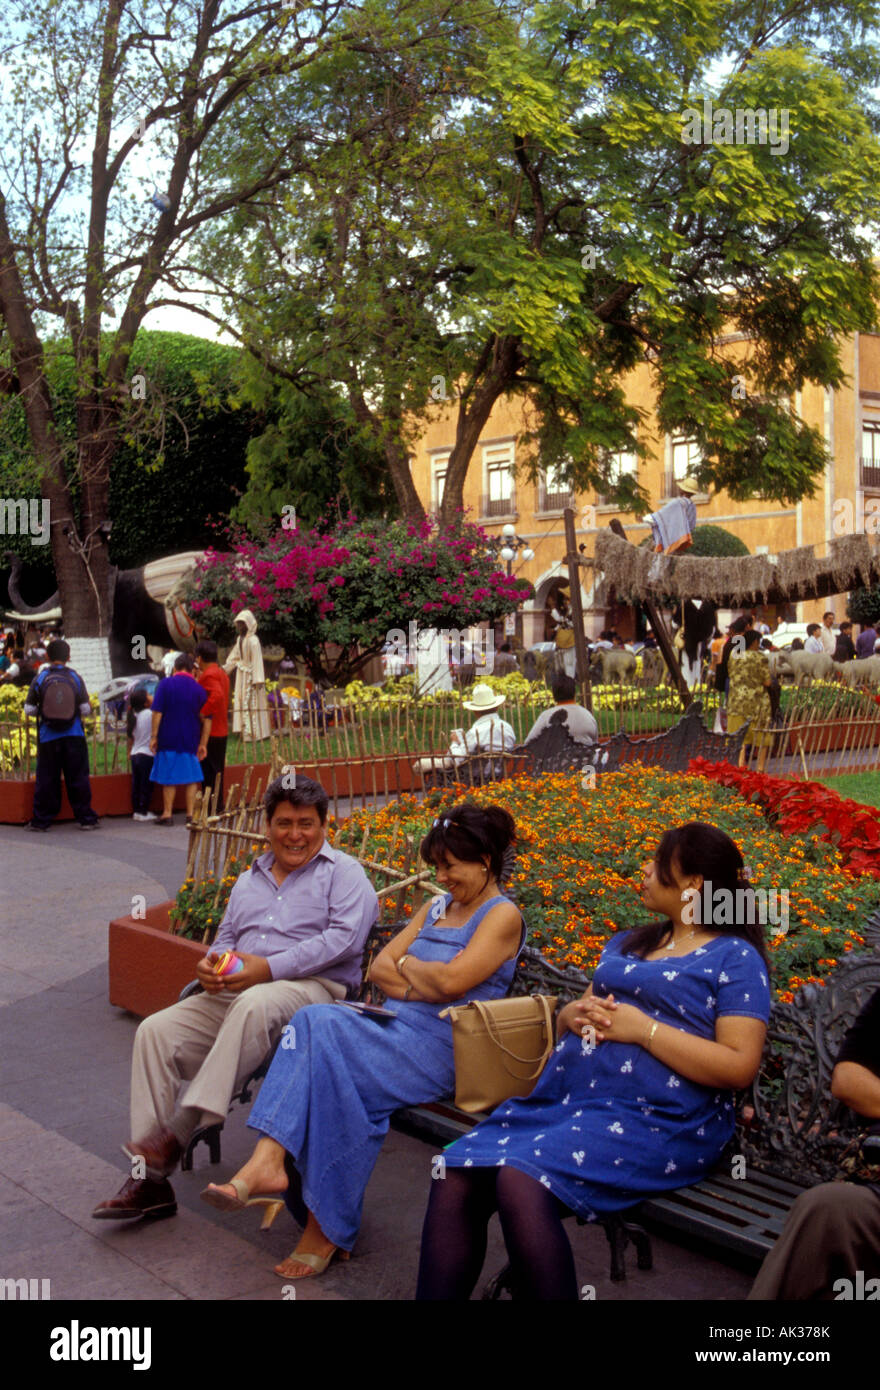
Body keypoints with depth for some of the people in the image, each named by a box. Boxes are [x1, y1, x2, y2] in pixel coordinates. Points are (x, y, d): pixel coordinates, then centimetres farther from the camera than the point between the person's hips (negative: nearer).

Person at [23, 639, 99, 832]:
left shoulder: (39, 679, -2)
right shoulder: (76, 678, -2)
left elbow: (29, 709, -1)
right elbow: (86, 710, -3)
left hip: (48, 737, 0)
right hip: (74, 736, 0)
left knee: (46, 779, 7)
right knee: (78, 778, 6)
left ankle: (41, 820, 10)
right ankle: (86, 818, 9)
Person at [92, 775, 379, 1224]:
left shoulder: (343, 872, 6)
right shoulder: (249, 879, 28)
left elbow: (344, 937, -9)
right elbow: (225, 937, 26)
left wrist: (269, 967, -17)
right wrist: (211, 966, 0)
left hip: (310, 989, -6)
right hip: (233, 993, 6)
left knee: (254, 1004, -40)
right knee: (156, 1030, -16)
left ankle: (177, 1133, -35)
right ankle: (148, 1179, -15)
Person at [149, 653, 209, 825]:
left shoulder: (165, 684, -4)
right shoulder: (198, 689, 1)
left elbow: (157, 713, -9)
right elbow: (205, 719, -1)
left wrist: (154, 736, -4)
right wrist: (202, 743, 3)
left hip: (168, 740, -1)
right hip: (190, 741, 2)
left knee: (169, 778, 6)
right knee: (190, 777, 10)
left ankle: (167, 814, 8)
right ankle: (191, 813, 8)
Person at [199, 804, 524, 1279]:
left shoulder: (502, 915, -2)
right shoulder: (438, 906, 23)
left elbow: (451, 981, -16)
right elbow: (379, 967, 16)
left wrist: (406, 963, 2)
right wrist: (420, 988, -4)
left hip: (440, 1048, -7)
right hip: (393, 1027, 7)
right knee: (317, 1022, -24)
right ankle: (268, 1161, -29)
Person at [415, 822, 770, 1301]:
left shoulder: (735, 957, 3)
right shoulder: (626, 944, 25)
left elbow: (740, 1067, -7)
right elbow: (571, 1015, 29)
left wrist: (643, 1029, -11)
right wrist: (574, 1015, 5)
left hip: (653, 1118, -7)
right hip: (560, 1096, 7)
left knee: (522, 1184, -32)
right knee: (454, 1178, -18)